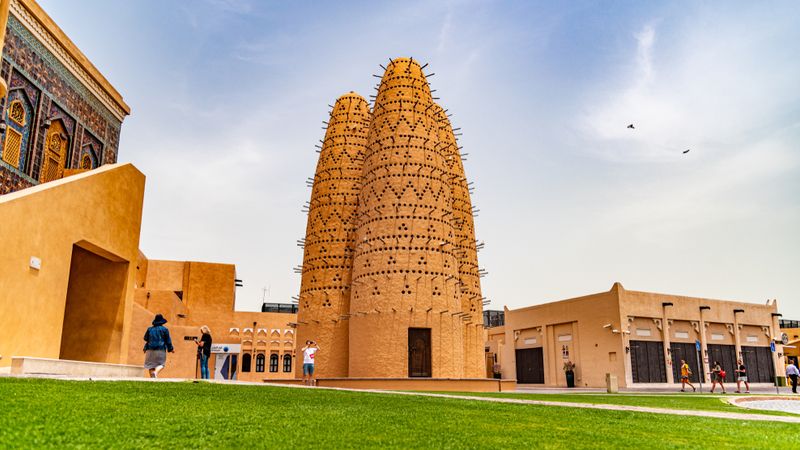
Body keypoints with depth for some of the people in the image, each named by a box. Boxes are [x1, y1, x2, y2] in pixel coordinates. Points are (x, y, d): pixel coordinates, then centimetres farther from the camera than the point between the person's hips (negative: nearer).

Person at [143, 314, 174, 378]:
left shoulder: (150, 329, 7)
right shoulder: (164, 329, 1)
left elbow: (145, 338, 15)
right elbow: (168, 341, 2)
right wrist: (171, 349, 12)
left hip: (150, 349, 3)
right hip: (160, 349, -2)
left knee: (151, 364, 8)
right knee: (161, 364, 2)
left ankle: (152, 377, -1)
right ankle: (155, 372, -26)